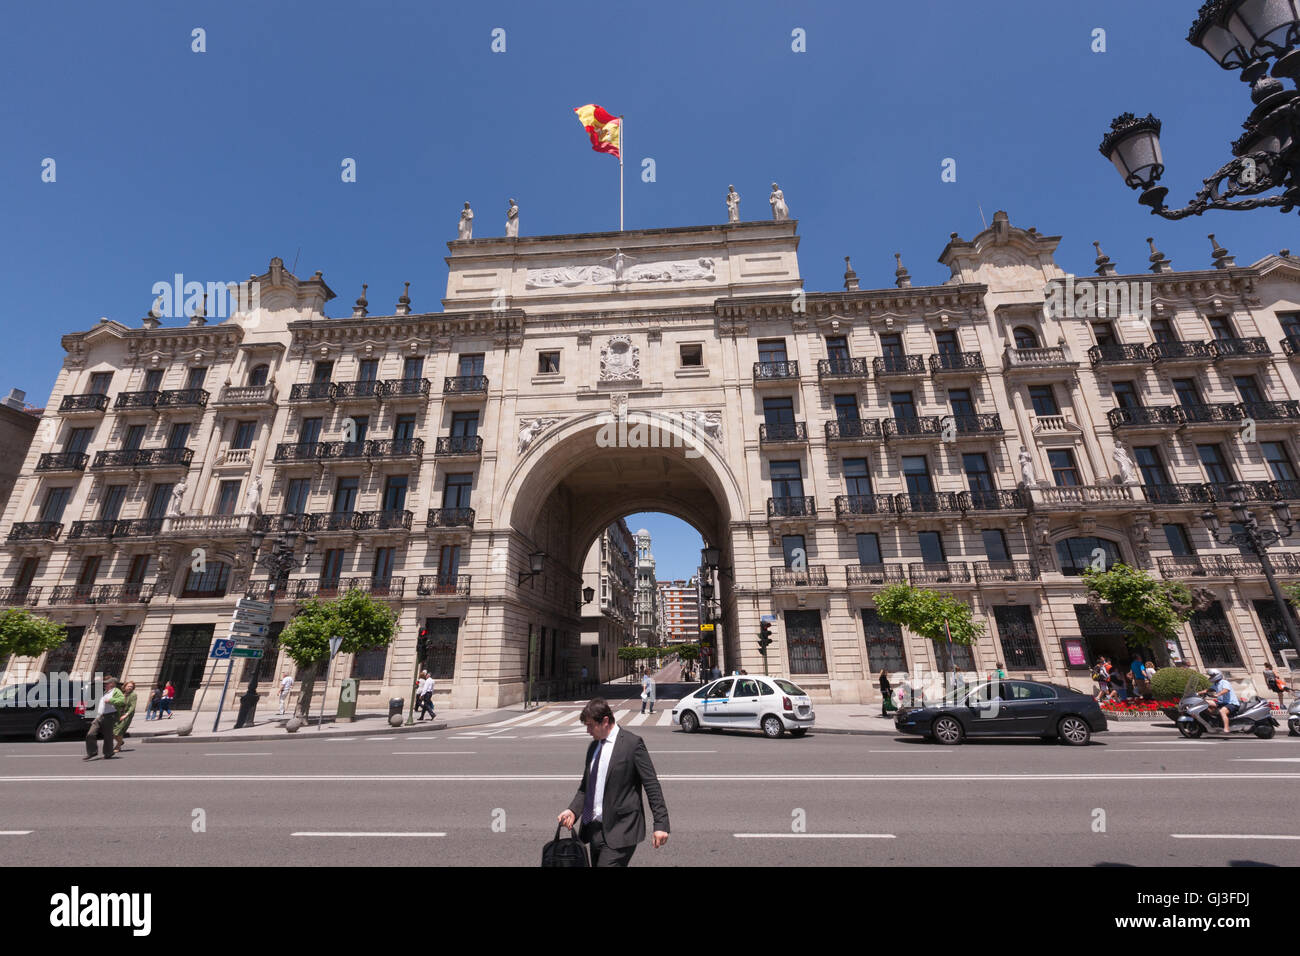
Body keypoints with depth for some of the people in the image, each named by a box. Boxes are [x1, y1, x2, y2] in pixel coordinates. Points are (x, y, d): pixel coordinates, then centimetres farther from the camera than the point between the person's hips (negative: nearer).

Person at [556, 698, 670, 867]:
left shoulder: (632, 743, -10)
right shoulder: (593, 746, 11)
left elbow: (652, 785, -10)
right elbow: (585, 786, 17)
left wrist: (661, 824, -14)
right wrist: (573, 810, 0)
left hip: (620, 830, -7)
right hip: (595, 828, 7)